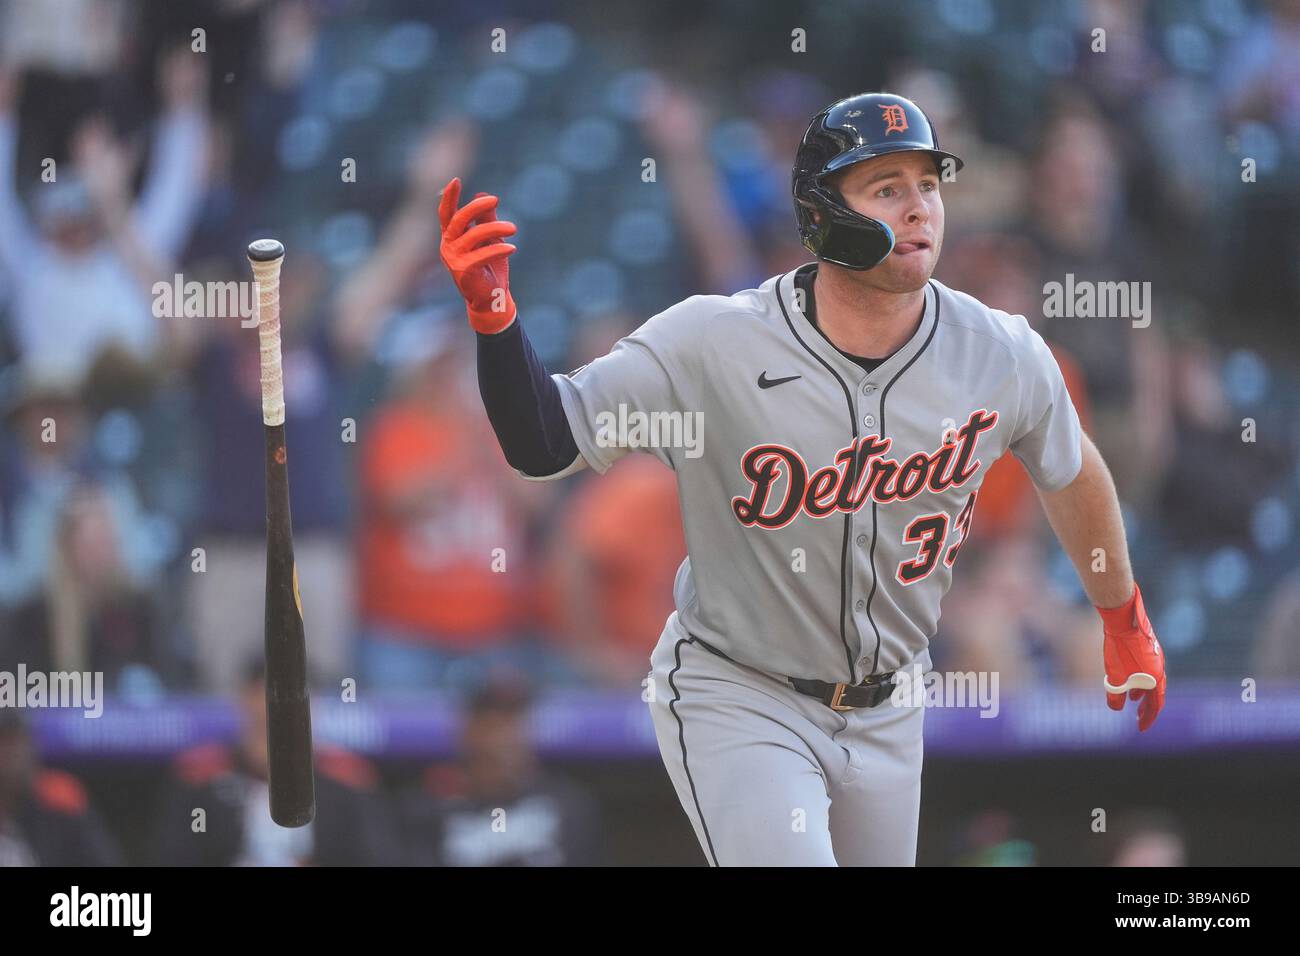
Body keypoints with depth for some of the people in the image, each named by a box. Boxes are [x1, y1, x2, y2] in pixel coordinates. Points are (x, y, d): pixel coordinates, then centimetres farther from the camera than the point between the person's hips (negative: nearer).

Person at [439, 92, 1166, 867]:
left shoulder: (1003, 357, -11)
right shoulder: (712, 344, -21)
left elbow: (1070, 471, 9)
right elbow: (544, 444, -20)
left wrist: (1125, 624, 22)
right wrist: (492, 310, -37)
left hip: (887, 710, 5)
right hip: (738, 699, -5)